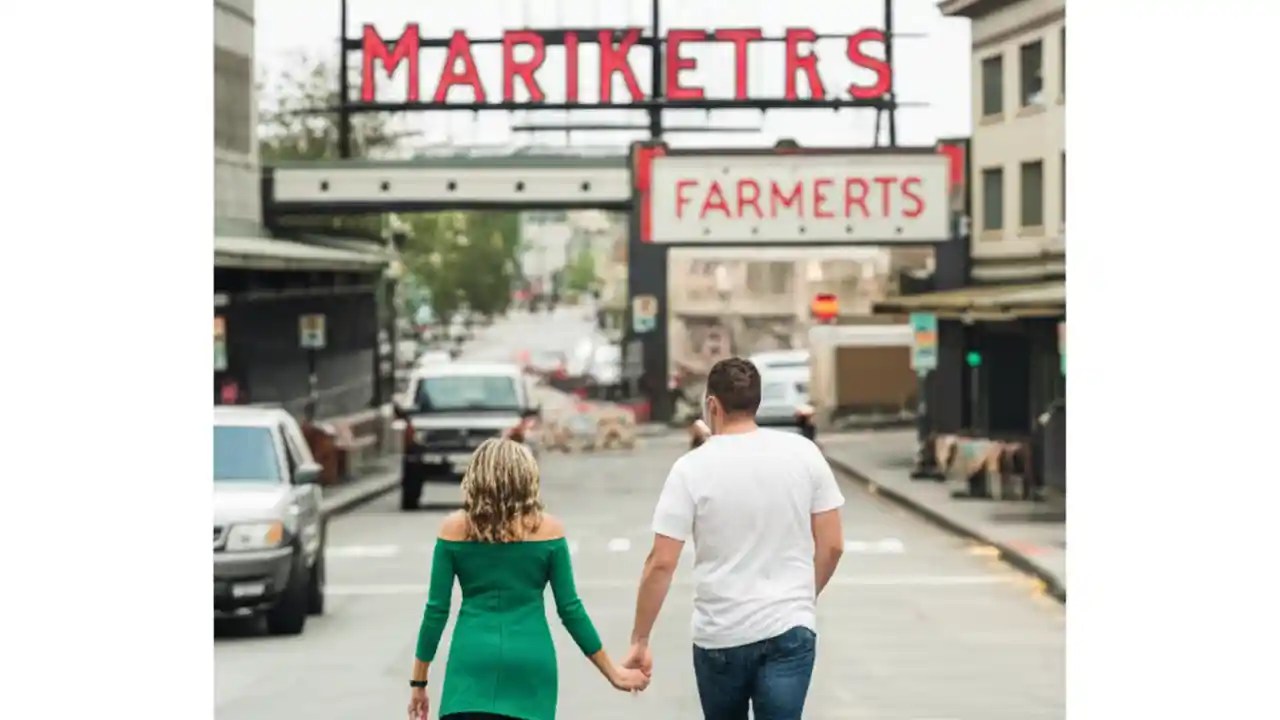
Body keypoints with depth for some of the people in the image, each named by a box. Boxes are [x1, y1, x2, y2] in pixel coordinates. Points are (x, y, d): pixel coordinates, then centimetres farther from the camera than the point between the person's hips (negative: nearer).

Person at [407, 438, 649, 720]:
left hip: (473, 661, -1)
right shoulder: (547, 528, 0)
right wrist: (612, 672, 11)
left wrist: (419, 681, 11)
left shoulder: (455, 528, 1)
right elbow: (570, 610, 2)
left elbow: (437, 610, 2)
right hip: (530, 663, 1)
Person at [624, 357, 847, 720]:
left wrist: (640, 640, -1)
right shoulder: (803, 453, -1)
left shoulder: (692, 468, -8)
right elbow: (831, 545, 3)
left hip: (720, 635, -1)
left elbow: (661, 563, -9)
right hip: (790, 629, 1)